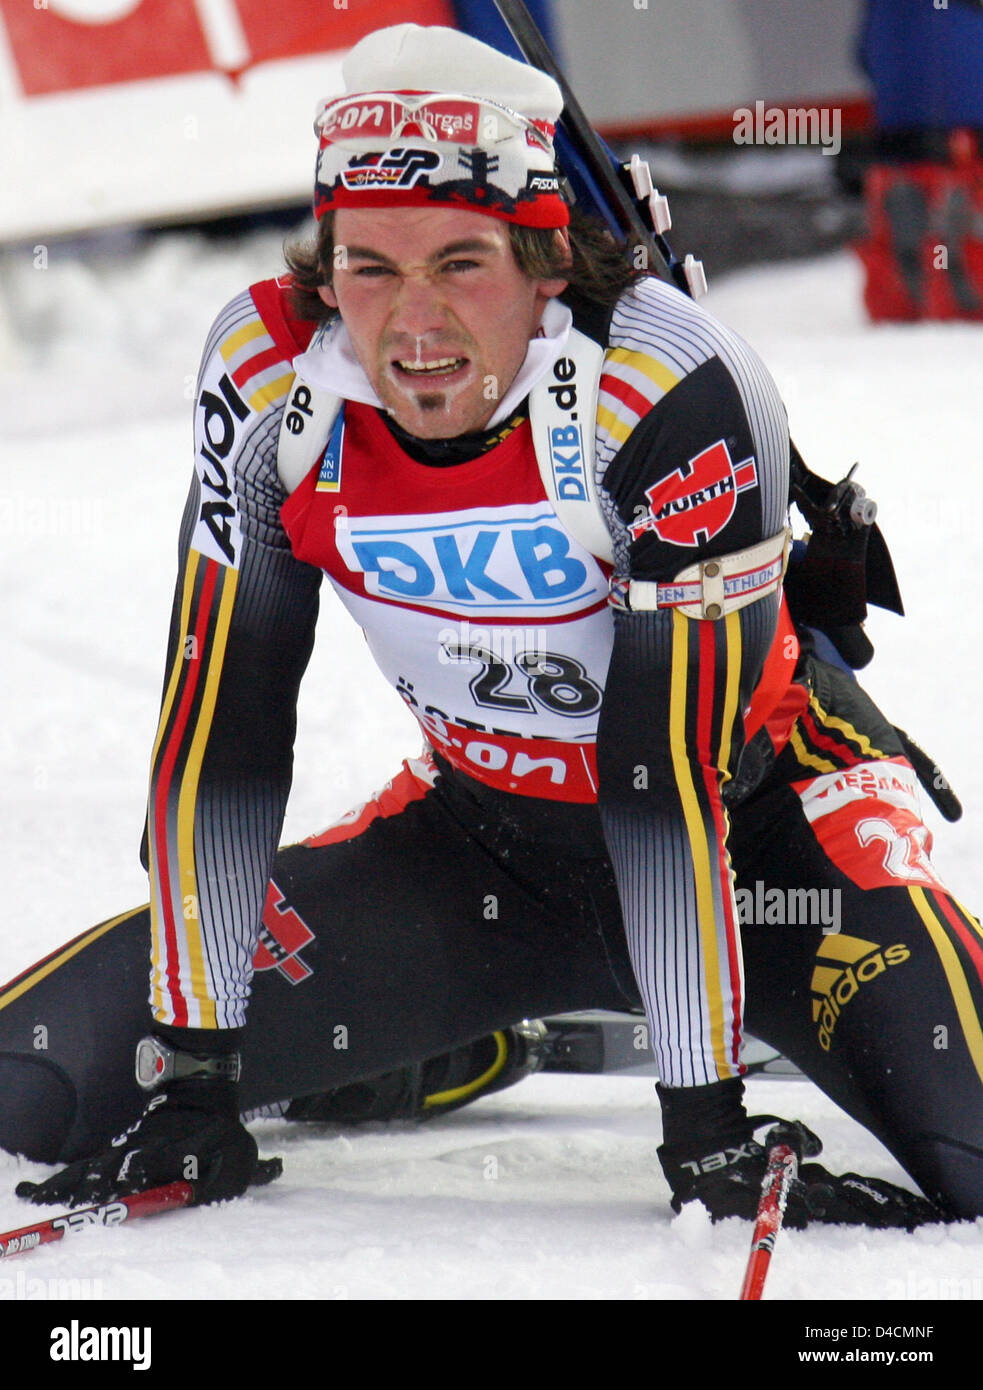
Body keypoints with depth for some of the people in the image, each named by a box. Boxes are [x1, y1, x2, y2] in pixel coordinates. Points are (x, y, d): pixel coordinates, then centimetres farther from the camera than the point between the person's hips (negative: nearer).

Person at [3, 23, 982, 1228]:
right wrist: (193, 1081, -15)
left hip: (755, 814, -4)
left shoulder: (674, 396, -30)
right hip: (485, 831, 4)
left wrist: (707, 1128, -30)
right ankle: (454, 1057, 22)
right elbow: (215, 733, -12)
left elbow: (672, 780, -31)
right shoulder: (269, 380, -17)